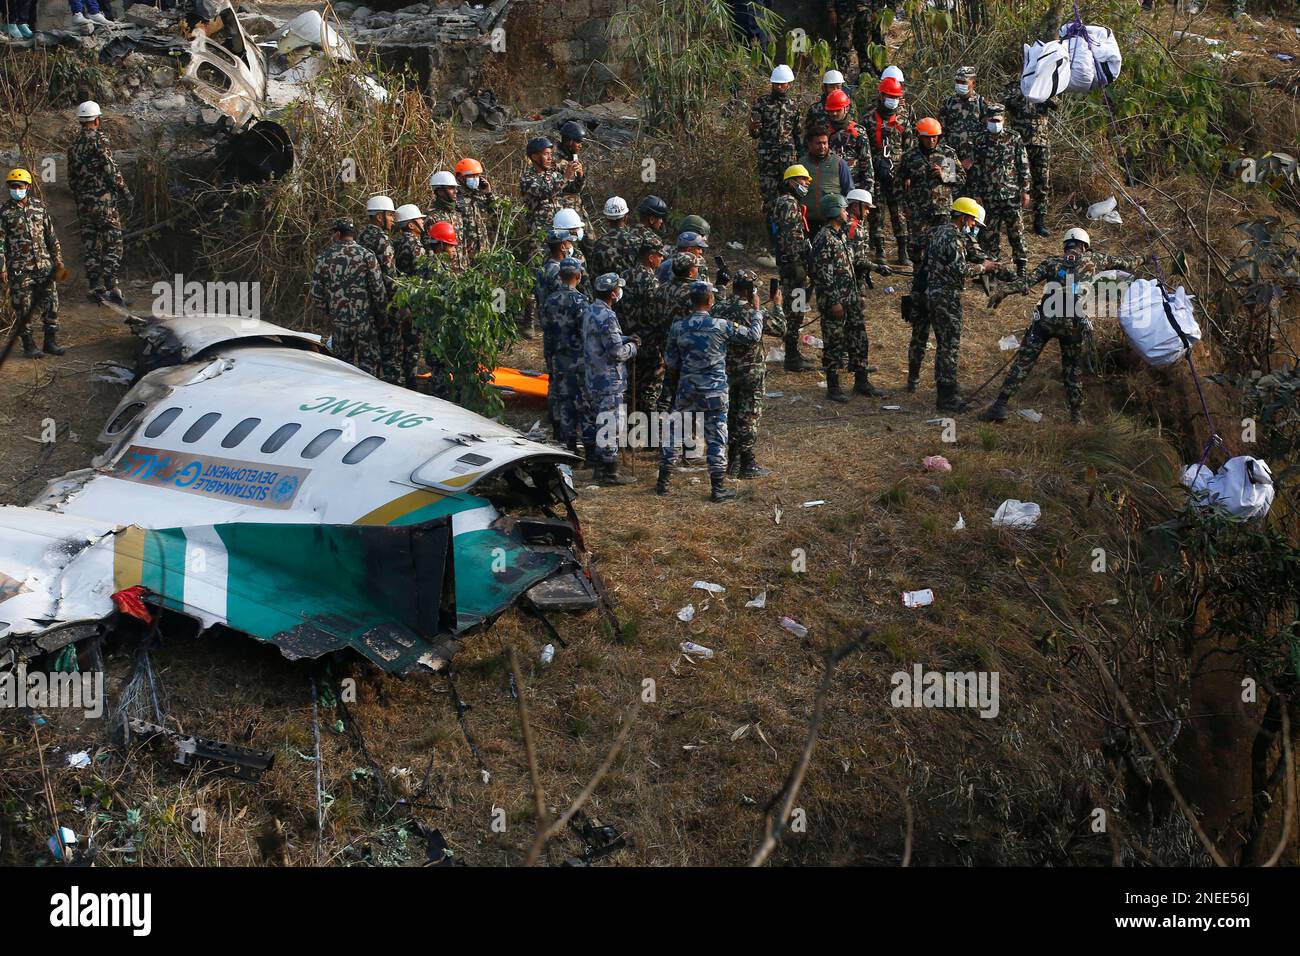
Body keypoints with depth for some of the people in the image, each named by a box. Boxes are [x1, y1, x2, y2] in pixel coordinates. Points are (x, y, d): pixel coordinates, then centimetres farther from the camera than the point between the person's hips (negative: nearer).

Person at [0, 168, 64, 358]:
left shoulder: (39, 206, 8)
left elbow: (50, 235, 14)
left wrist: (57, 258, 12)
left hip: (44, 265, 3)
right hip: (19, 269, -3)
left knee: (51, 303, 3)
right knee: (24, 307, 0)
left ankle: (51, 341, 14)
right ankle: (28, 345, 9)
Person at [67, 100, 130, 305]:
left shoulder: (74, 144, 11)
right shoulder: (98, 139, -9)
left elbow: (71, 177, 15)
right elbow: (111, 169, -15)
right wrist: (124, 191, -6)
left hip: (83, 201, 6)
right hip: (104, 199, -6)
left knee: (90, 245, 9)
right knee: (112, 243, -4)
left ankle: (95, 288, 10)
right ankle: (111, 286, -12)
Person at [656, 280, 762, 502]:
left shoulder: (678, 327, -4)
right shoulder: (721, 326, -12)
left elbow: (670, 362, 4)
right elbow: (753, 335, -2)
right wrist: (756, 311, 14)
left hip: (686, 390, 2)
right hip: (714, 392, -2)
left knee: (673, 432, 14)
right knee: (716, 439, 5)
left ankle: (663, 482, 17)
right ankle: (718, 488, 8)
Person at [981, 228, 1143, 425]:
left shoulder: (1052, 262, 16)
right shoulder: (1093, 260, 17)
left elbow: (1028, 281, 2)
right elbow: (1123, 263, 30)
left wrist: (1003, 292, -1)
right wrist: (1137, 260, 51)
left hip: (1045, 319, 0)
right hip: (1075, 323, 0)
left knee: (1023, 362, 2)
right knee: (1072, 370, 17)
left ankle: (1000, 405, -6)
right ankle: (1076, 416, 18)